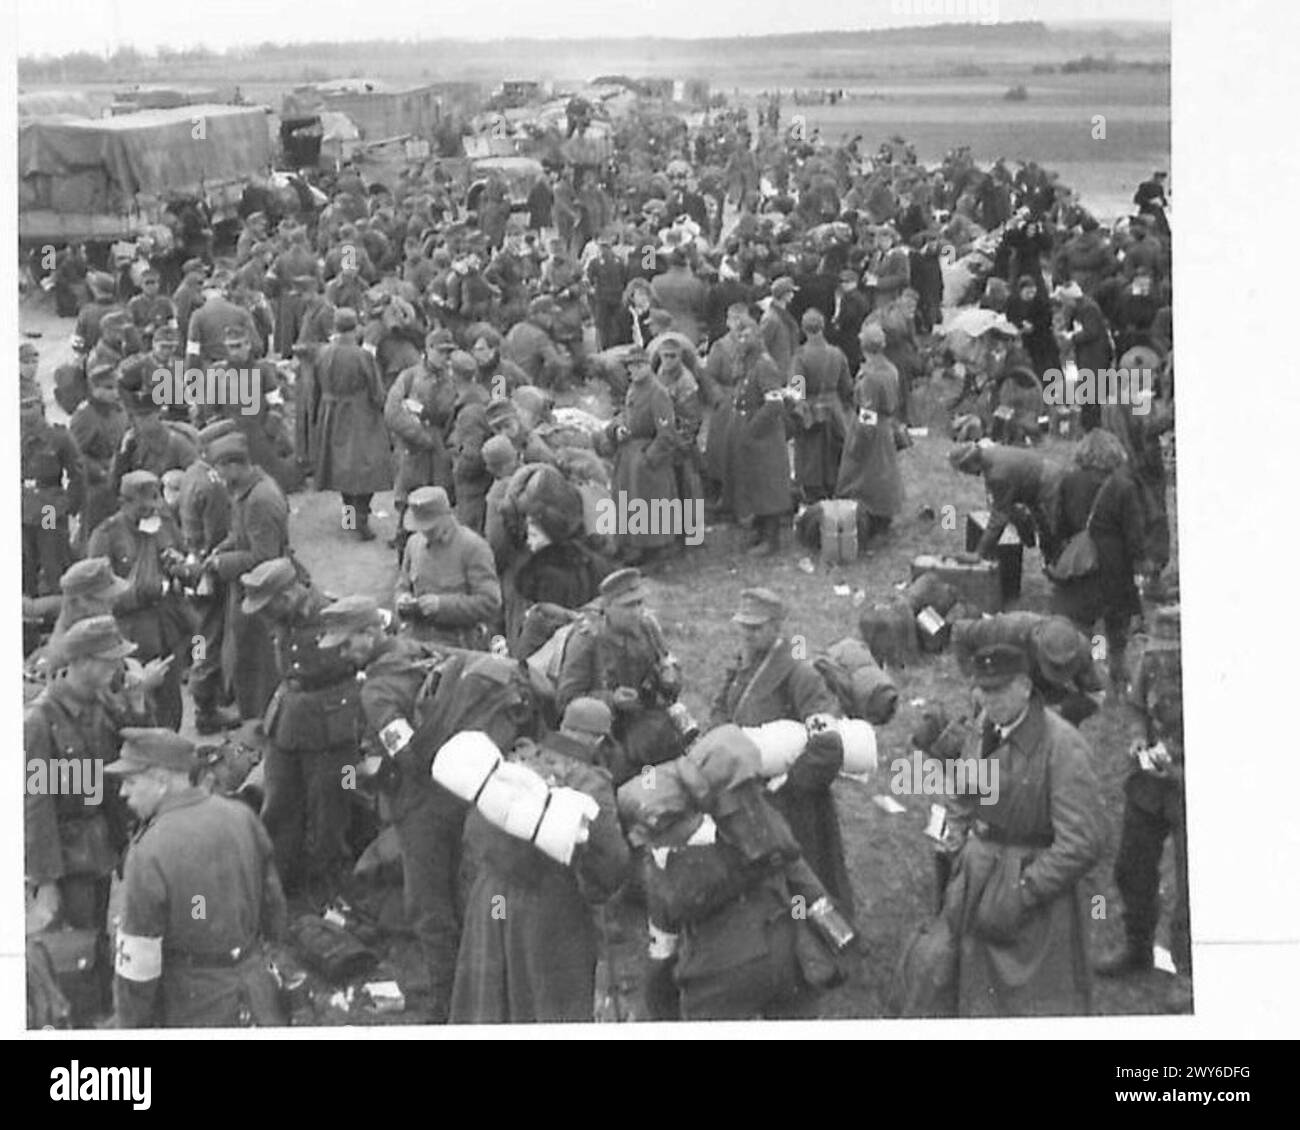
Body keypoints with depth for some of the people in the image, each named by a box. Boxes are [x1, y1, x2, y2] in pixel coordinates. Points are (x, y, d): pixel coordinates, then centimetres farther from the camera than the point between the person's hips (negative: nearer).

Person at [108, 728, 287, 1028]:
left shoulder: (148, 853, -20)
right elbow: (274, 905, 8)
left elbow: (137, 960, -16)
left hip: (192, 1012, -6)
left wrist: (130, 1026, -4)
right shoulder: (241, 817, -3)